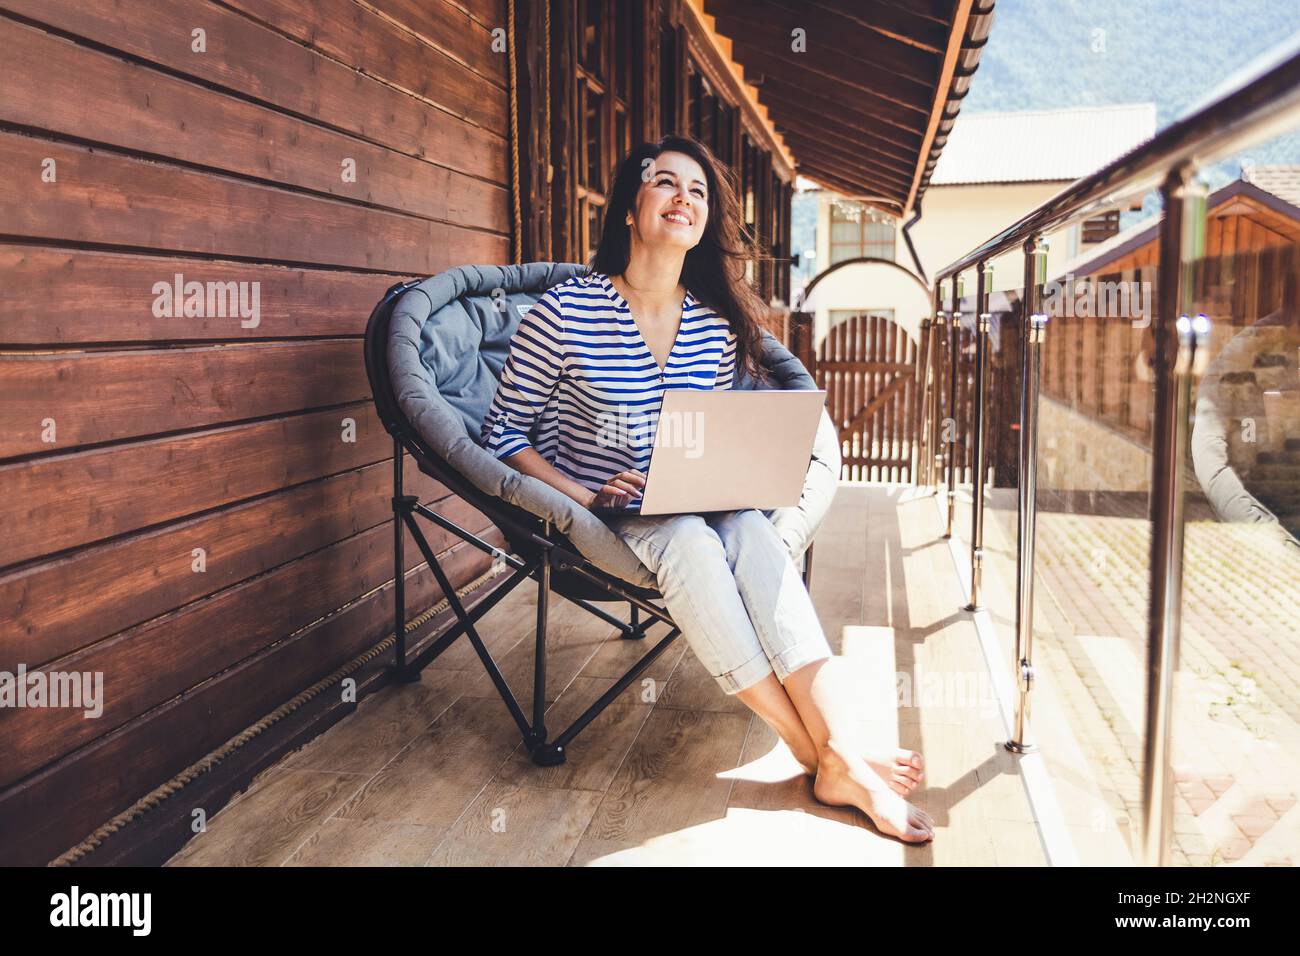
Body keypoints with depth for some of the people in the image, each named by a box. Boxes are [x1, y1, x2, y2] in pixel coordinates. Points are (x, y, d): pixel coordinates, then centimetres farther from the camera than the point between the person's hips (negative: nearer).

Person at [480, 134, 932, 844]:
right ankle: (822, 756, -29)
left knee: (751, 532, -31)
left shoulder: (719, 326, 6)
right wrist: (584, 496, -19)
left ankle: (843, 749, -36)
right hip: (596, 518, -4)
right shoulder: (563, 313, -8)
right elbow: (503, 434, -5)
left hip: (694, 507, 4)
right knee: (691, 540, -35)